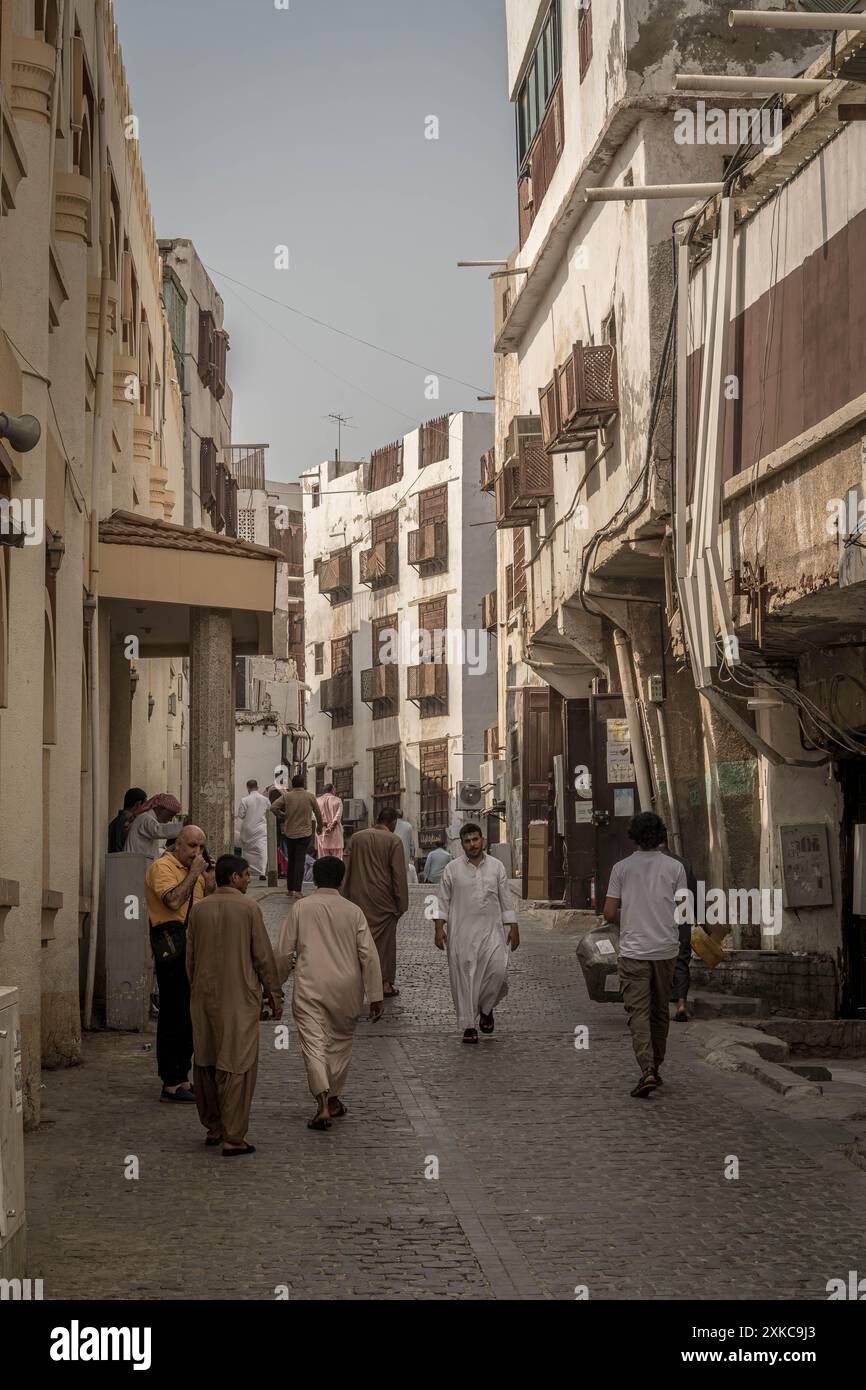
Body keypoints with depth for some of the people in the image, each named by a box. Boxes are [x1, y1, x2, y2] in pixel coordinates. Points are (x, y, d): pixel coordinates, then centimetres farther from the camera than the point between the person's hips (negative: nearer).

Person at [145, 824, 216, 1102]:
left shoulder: (195, 872, 21)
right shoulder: (162, 867, -7)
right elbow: (173, 901, -24)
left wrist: (210, 881, 6)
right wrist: (194, 873, -15)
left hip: (195, 951, 9)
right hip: (173, 949, -9)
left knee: (190, 1018, 11)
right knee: (174, 1017, -7)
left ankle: (182, 1079, 19)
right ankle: (171, 1084, -5)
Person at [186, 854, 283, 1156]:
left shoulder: (199, 910, 4)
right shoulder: (248, 909, -9)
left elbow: (190, 957, 9)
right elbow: (263, 956, -7)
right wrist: (274, 994, 3)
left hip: (204, 996, 5)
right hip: (239, 997, -5)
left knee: (205, 1063, 15)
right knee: (236, 1066, -1)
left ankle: (213, 1128, 24)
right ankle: (232, 1137, -2)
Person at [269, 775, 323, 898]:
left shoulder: (286, 796, -3)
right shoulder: (310, 796, -4)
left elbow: (273, 807, -12)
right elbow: (318, 813, 4)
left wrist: (281, 815, 5)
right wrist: (320, 826, 21)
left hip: (289, 833, 2)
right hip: (304, 833, -2)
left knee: (291, 861, 14)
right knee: (300, 861, -5)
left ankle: (290, 889, 18)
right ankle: (297, 890, -14)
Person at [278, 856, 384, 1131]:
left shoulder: (301, 908, -1)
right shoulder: (353, 911, 0)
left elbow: (284, 951, 2)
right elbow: (369, 955, -3)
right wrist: (376, 997, 2)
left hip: (309, 987, -2)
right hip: (345, 989, 2)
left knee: (314, 1044, -6)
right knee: (341, 1042, 20)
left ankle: (323, 1105, -21)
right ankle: (334, 1098, 30)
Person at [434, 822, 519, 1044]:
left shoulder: (496, 867, 9)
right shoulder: (452, 869, 5)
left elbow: (506, 901, 11)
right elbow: (443, 901, 6)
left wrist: (513, 929, 8)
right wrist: (439, 928, -3)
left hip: (492, 931, 1)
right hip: (461, 933, -1)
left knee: (498, 971, -14)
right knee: (463, 978, -1)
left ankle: (485, 1008, 13)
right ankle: (469, 1025, 9)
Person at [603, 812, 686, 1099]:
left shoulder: (622, 868, -1)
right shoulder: (675, 867, 0)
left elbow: (609, 913, -1)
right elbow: (682, 911, 0)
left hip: (634, 949, -2)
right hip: (666, 949, 2)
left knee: (638, 1011, -3)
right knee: (660, 1011, 15)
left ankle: (647, 1070, -18)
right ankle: (655, 1068, 25)